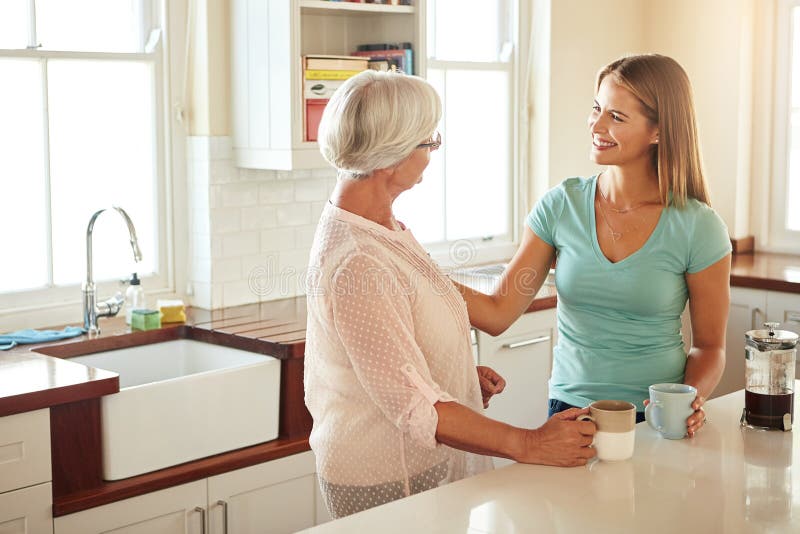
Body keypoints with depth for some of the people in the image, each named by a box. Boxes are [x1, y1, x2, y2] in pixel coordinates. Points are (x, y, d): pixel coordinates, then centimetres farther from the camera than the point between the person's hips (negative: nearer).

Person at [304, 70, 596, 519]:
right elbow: (414, 406, -28)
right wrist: (528, 445, -26)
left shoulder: (386, 228, 4)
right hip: (386, 484, -9)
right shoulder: (355, 264, -27)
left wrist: (465, 374, 8)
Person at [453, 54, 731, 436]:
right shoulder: (561, 205, -2)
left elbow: (709, 346, 2)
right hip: (570, 409, 2)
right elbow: (497, 314, -4)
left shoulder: (699, 228, -7)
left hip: (656, 419, -2)